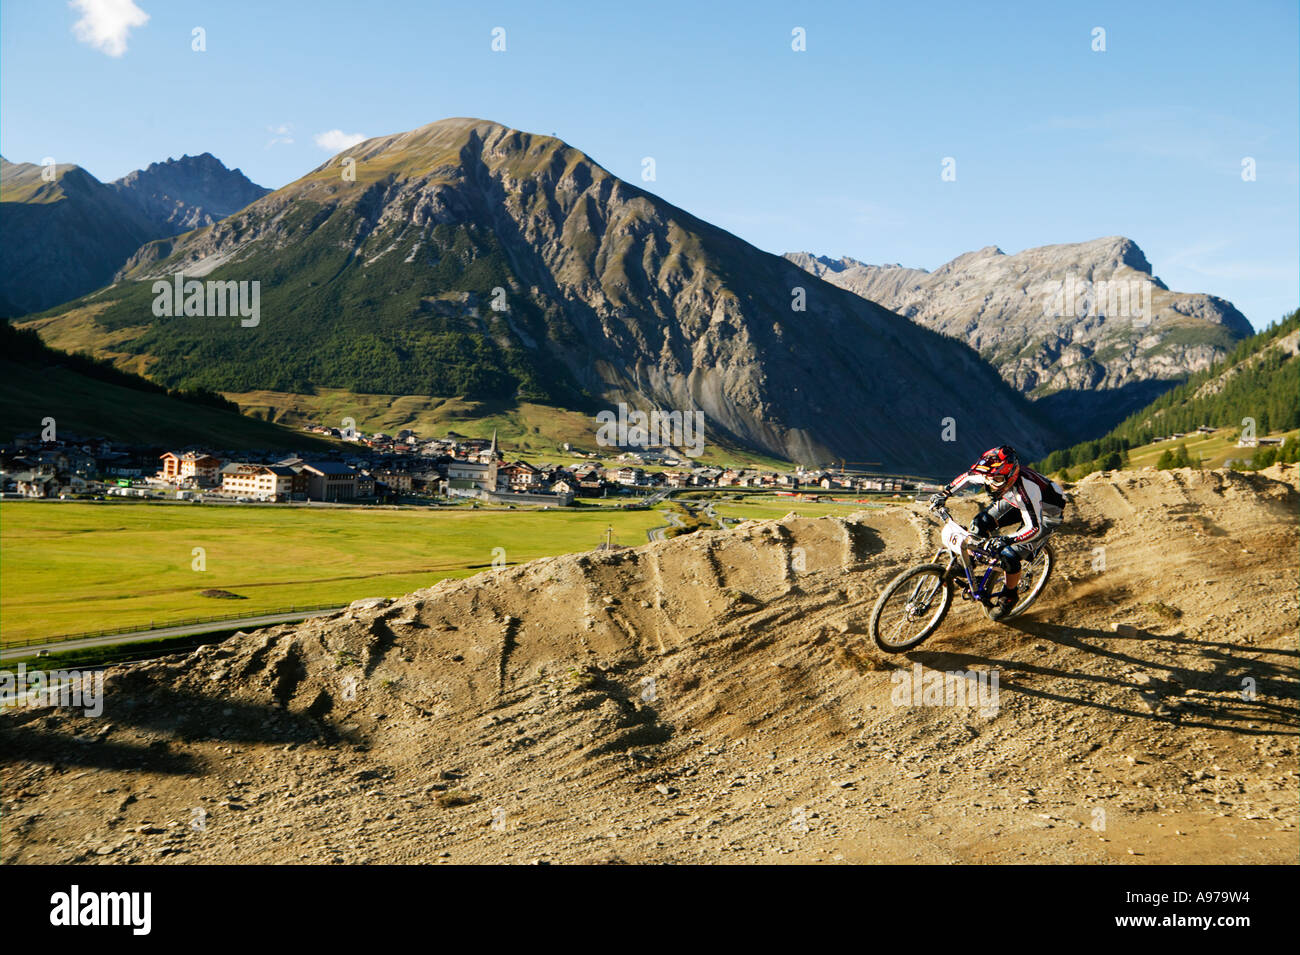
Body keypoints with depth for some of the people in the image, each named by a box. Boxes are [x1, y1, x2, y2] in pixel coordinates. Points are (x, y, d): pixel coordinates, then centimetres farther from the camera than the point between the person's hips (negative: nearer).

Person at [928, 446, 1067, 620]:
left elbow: (1035, 528, -40)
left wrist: (1006, 540, -51)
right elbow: (967, 477, -2)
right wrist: (944, 493, -6)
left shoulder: (1026, 490, -42)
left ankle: (1010, 596, 11)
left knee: (1010, 555, -15)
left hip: (1047, 514, -7)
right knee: (981, 523, -10)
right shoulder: (991, 475, -23)